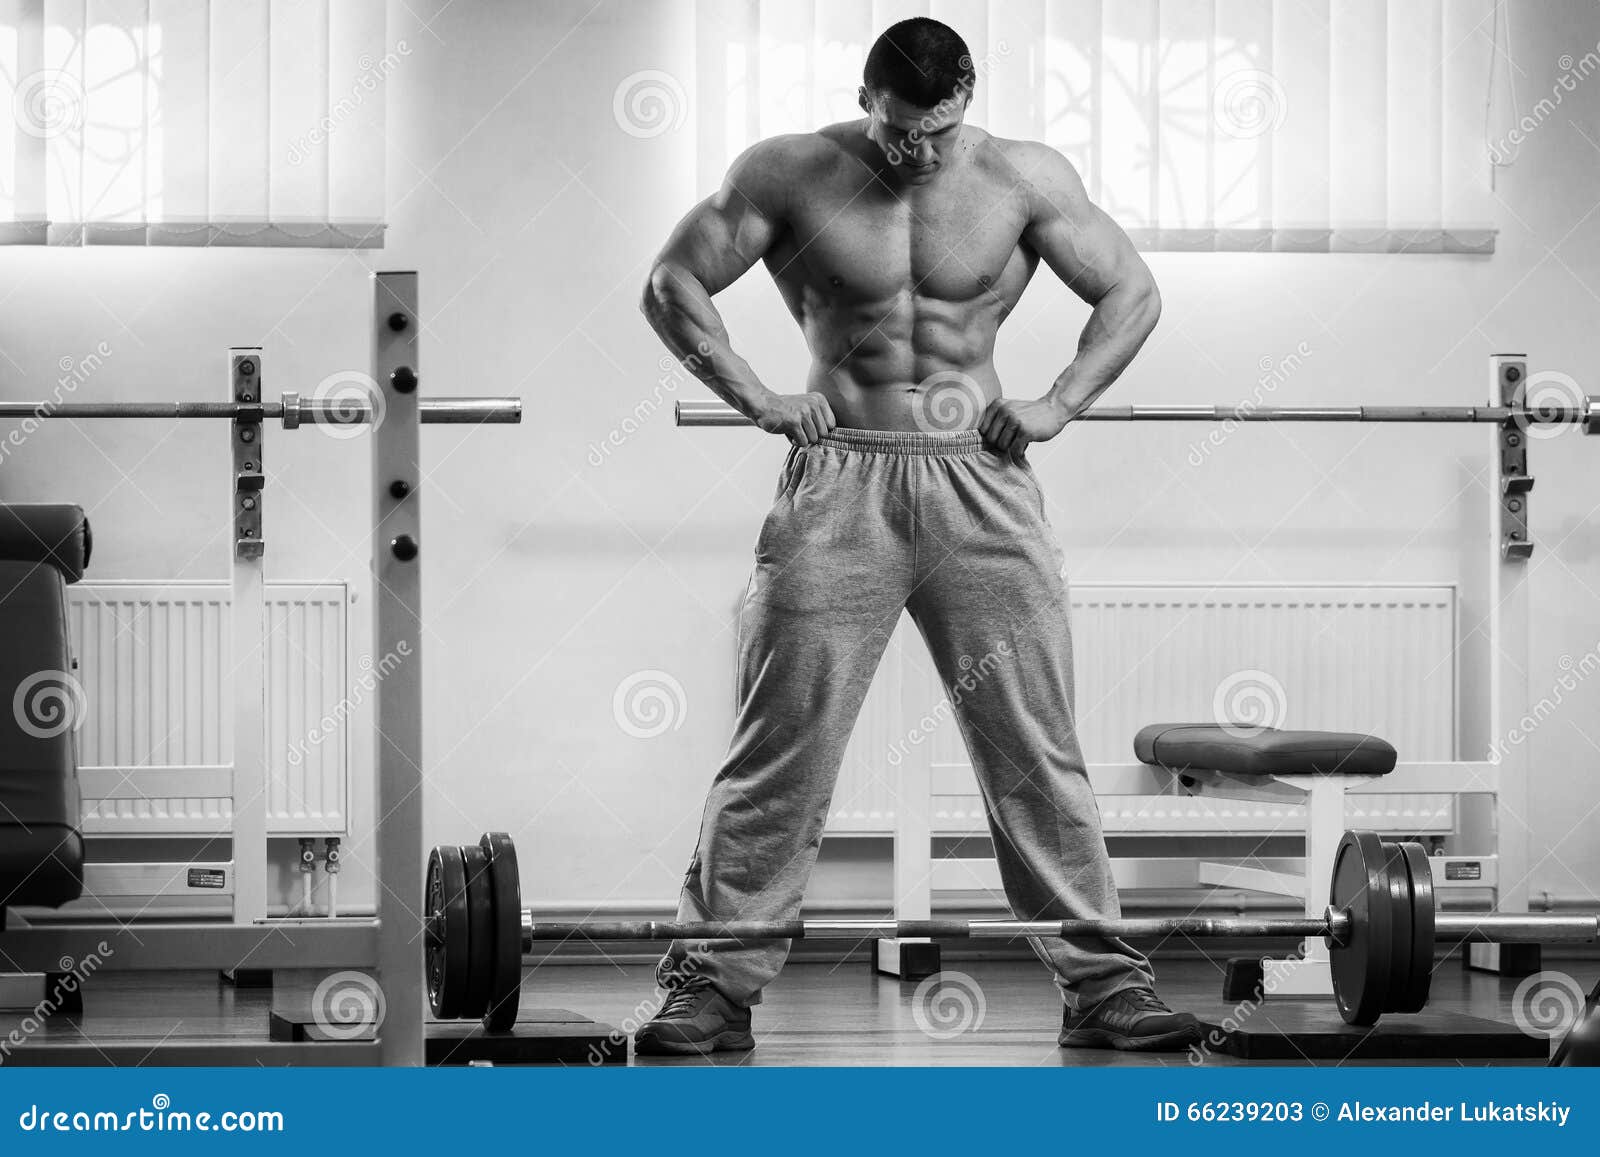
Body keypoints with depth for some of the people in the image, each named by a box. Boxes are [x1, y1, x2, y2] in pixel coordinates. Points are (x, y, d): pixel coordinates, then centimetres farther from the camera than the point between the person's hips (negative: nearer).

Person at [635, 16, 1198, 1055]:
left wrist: (1060, 404, -1)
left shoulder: (1024, 178, 3)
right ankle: (716, 981, 5)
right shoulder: (790, 176, 0)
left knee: (1037, 746, 2)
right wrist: (755, 399, -5)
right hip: (841, 481, -1)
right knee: (783, 745, -2)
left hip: (982, 482, 1)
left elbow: (1132, 294, 10)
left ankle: (1104, 982, 9)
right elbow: (674, 284, 4)